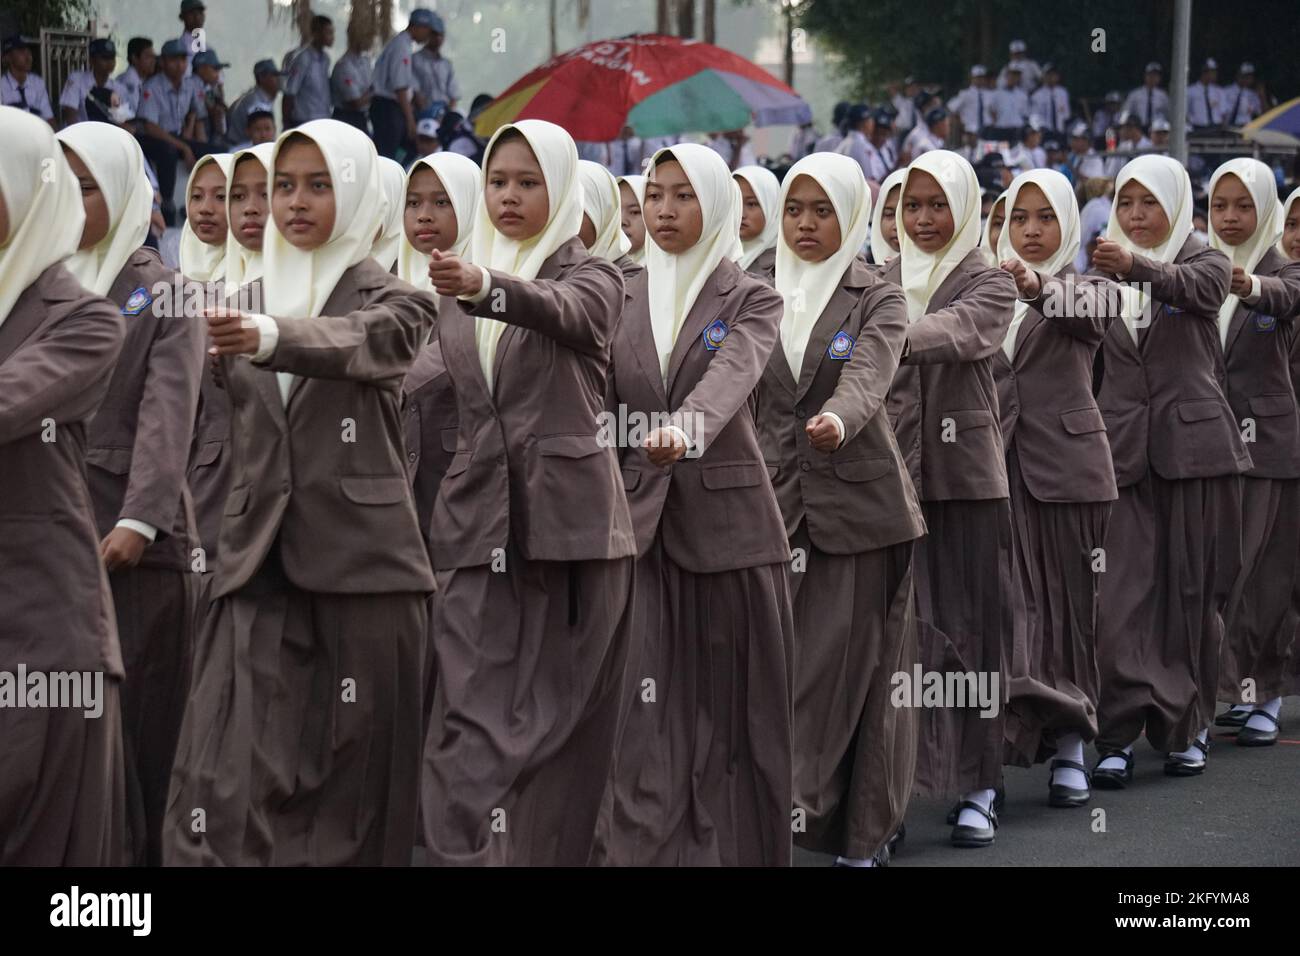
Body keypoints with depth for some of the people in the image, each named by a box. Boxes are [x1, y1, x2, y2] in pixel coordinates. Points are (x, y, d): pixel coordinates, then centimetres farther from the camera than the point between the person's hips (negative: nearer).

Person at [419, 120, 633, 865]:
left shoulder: (592, 276, 0)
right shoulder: (461, 282, 15)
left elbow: (558, 310, -24)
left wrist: (485, 286, -43)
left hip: (570, 521, -3)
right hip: (479, 522, 3)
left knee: (559, 713, 0)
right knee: (469, 710, -7)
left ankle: (553, 852, 8)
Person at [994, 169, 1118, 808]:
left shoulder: (1085, 288, 4)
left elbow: (1087, 320, -20)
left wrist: (1037, 288, -39)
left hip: (1066, 462, -2)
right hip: (999, 464, 2)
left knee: (1066, 603, 1)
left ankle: (1069, 749, 6)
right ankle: (1007, 737, -3)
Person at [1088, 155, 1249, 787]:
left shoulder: (1205, 262, 4)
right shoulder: (1104, 270, 13)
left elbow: (1195, 286, -20)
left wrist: (1136, 267, -41)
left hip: (1193, 444, -1)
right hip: (1123, 445, 1)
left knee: (1191, 588, 4)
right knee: (1121, 592, -7)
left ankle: (1187, 727, 17)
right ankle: (1119, 735, -9)